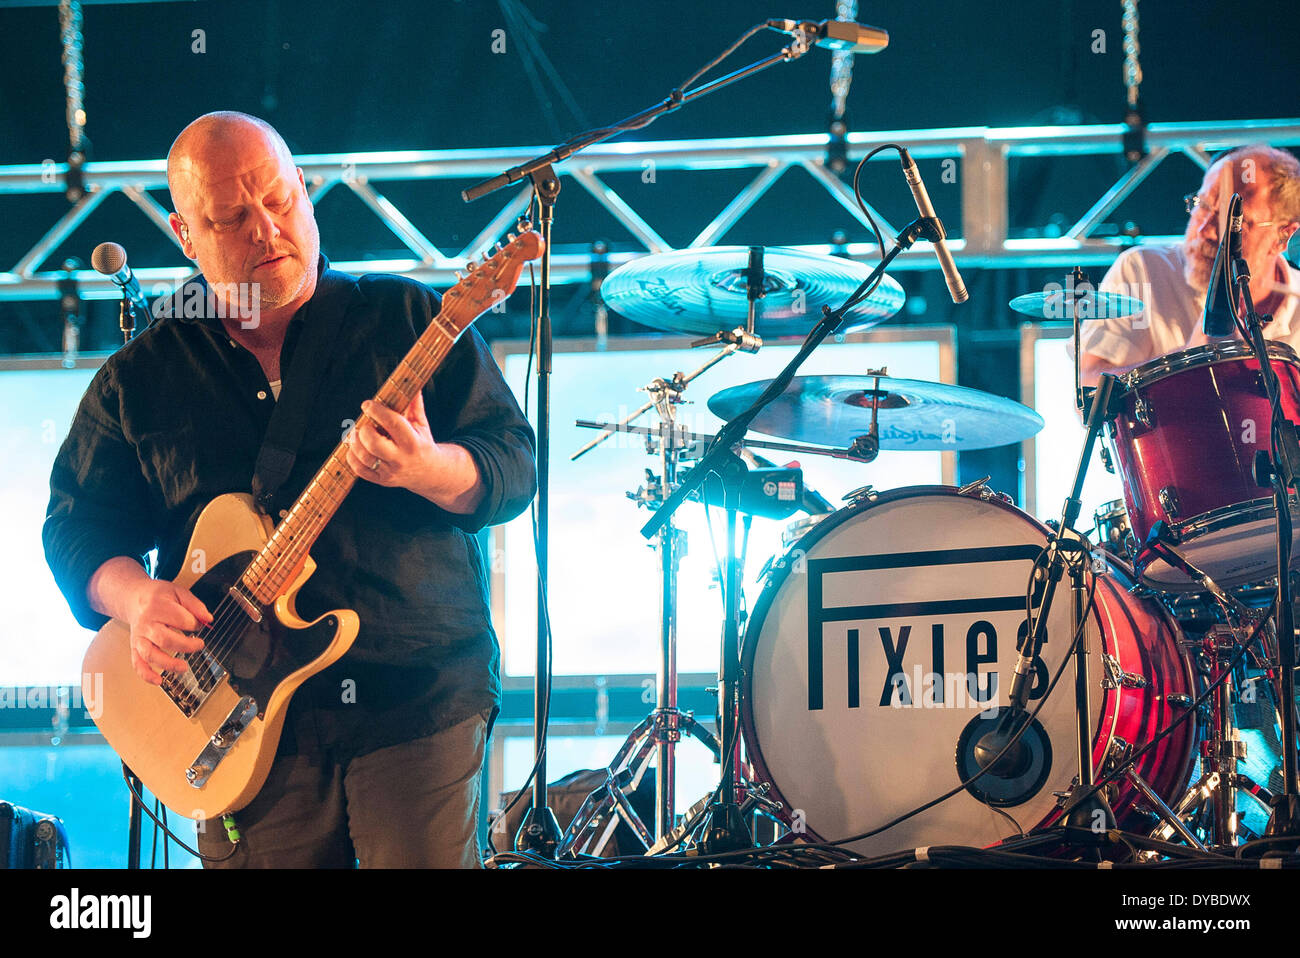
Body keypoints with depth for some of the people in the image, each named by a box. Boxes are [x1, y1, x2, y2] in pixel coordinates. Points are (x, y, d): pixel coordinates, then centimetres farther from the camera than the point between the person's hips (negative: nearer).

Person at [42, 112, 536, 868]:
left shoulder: (410, 319, 4)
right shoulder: (139, 380, 9)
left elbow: (515, 465, 0)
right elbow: (77, 526, 11)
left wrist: (426, 469, -22)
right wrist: (135, 596, -11)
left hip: (420, 700, -1)